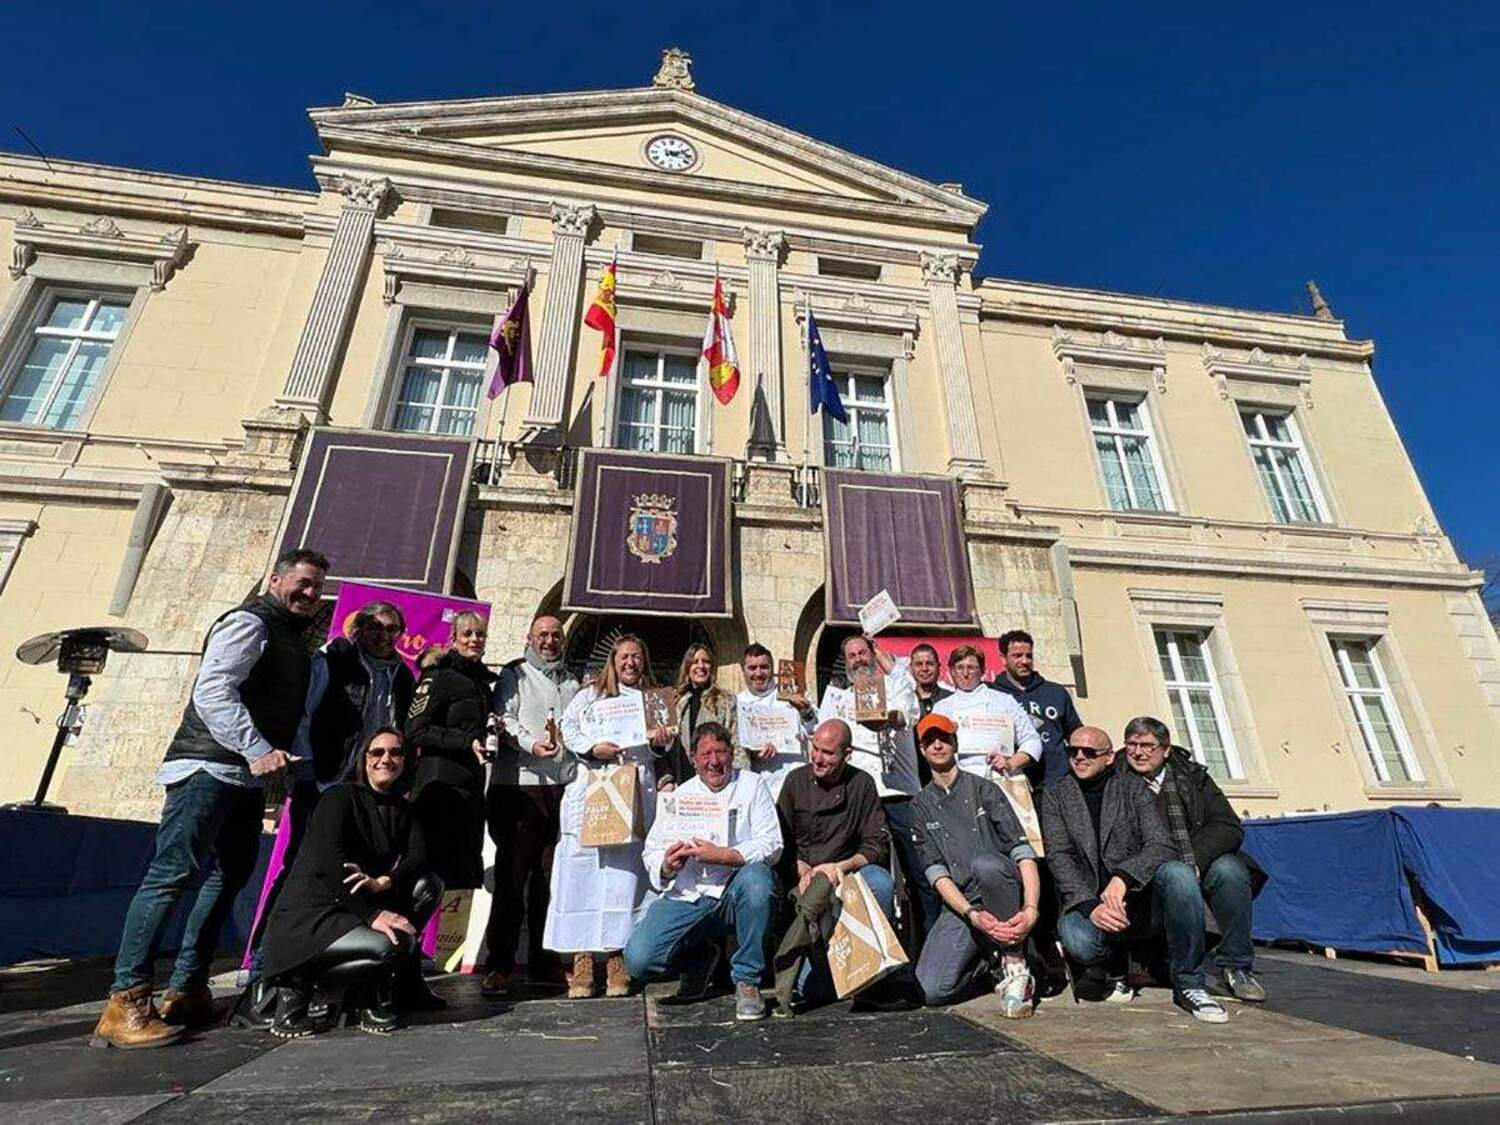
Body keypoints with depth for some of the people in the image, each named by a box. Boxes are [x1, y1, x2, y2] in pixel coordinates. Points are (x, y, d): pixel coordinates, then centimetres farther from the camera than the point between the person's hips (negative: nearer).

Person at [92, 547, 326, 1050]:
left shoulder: (292, 639, 20)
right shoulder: (249, 623, -8)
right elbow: (213, 691, -20)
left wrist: (286, 766, 16)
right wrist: (257, 750, -27)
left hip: (247, 778, 10)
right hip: (210, 768, -10)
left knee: (230, 876, 11)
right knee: (174, 873, -11)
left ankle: (187, 990, 20)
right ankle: (125, 1003, -4)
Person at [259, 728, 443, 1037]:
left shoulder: (402, 809, 12)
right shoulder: (341, 796, -8)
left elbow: (418, 855, -5)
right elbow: (328, 861, -21)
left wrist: (383, 881, -27)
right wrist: (373, 913, -27)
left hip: (357, 909, 7)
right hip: (307, 916, -7)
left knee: (429, 886, -13)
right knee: (385, 948, -29)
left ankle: (373, 996, -4)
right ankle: (297, 982, -3)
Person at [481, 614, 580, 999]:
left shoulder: (573, 682, 20)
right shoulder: (514, 675, 8)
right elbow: (505, 718, -4)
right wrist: (531, 745, -19)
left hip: (562, 786, 4)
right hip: (519, 783, -4)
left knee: (551, 875, 7)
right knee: (512, 873, -2)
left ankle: (543, 961, 17)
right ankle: (498, 964, 7)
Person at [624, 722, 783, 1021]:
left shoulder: (752, 785, 4)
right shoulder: (679, 796, 14)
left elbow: (772, 846, -7)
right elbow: (652, 852, 9)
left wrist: (721, 855, -19)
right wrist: (666, 866, -14)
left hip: (736, 895, -2)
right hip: (687, 898, 3)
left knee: (756, 877, -36)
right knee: (638, 959, -18)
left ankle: (747, 981, -13)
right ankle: (701, 957, 16)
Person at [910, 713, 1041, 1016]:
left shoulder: (983, 789, 5)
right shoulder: (921, 806, 10)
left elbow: (1022, 850, -7)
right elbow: (935, 871, 0)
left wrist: (1031, 909, -23)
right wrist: (972, 914, -17)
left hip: (1002, 890, -2)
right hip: (961, 902, 3)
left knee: (984, 863, -37)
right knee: (930, 990, -17)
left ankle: (1015, 967, -17)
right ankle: (984, 957, 14)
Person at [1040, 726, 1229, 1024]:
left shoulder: (1133, 787, 6)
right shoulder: (1055, 795, 7)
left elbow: (1161, 846, -8)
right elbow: (1059, 857, -4)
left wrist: (1123, 877, -26)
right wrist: (1090, 906, -20)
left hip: (1141, 899, 0)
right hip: (1089, 904, 0)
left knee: (1178, 873, -30)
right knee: (1078, 940, -33)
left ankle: (1188, 985, -13)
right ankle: (1113, 969, 6)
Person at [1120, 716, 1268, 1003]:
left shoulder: (1192, 777, 4)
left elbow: (1230, 828, -3)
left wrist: (1195, 860, -19)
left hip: (1199, 867, 2)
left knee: (1229, 870, -26)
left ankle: (1236, 968, -9)